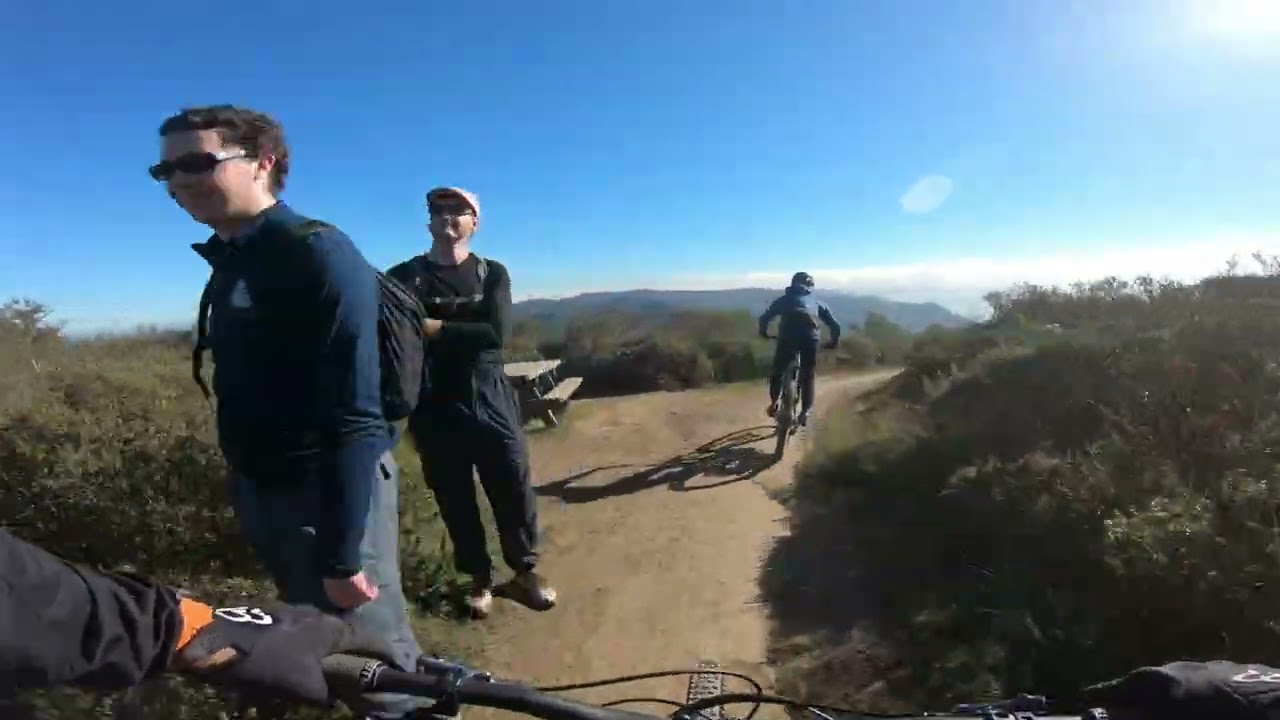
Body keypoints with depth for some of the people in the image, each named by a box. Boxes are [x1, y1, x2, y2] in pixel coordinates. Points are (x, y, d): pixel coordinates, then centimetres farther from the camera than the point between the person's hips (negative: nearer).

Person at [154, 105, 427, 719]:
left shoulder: (317, 253, -17)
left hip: (329, 494, -8)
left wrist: (342, 554, -23)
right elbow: (247, 398, 12)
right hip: (262, 492, 9)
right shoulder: (228, 261, 10)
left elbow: (355, 415, -23)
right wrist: (245, 497, 14)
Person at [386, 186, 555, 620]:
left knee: (512, 487, 4)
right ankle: (479, 578, 26)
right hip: (435, 403, 0)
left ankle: (525, 570, 24)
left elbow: (497, 334, -10)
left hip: (488, 397, 0)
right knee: (454, 496, 8)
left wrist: (433, 327, -14)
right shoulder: (405, 276, 4)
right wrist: (464, 329, -19)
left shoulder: (492, 273, 6)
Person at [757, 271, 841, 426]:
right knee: (807, 375, 16)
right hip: (810, 338, 1)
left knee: (777, 371, 19)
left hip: (787, 337, -1)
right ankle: (806, 409, 8)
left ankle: (774, 403, 9)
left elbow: (765, 318, 17)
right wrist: (834, 341, 40)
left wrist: (764, 332, 35)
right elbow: (835, 325, 25)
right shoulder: (817, 302, 28)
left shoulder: (784, 299, 26)